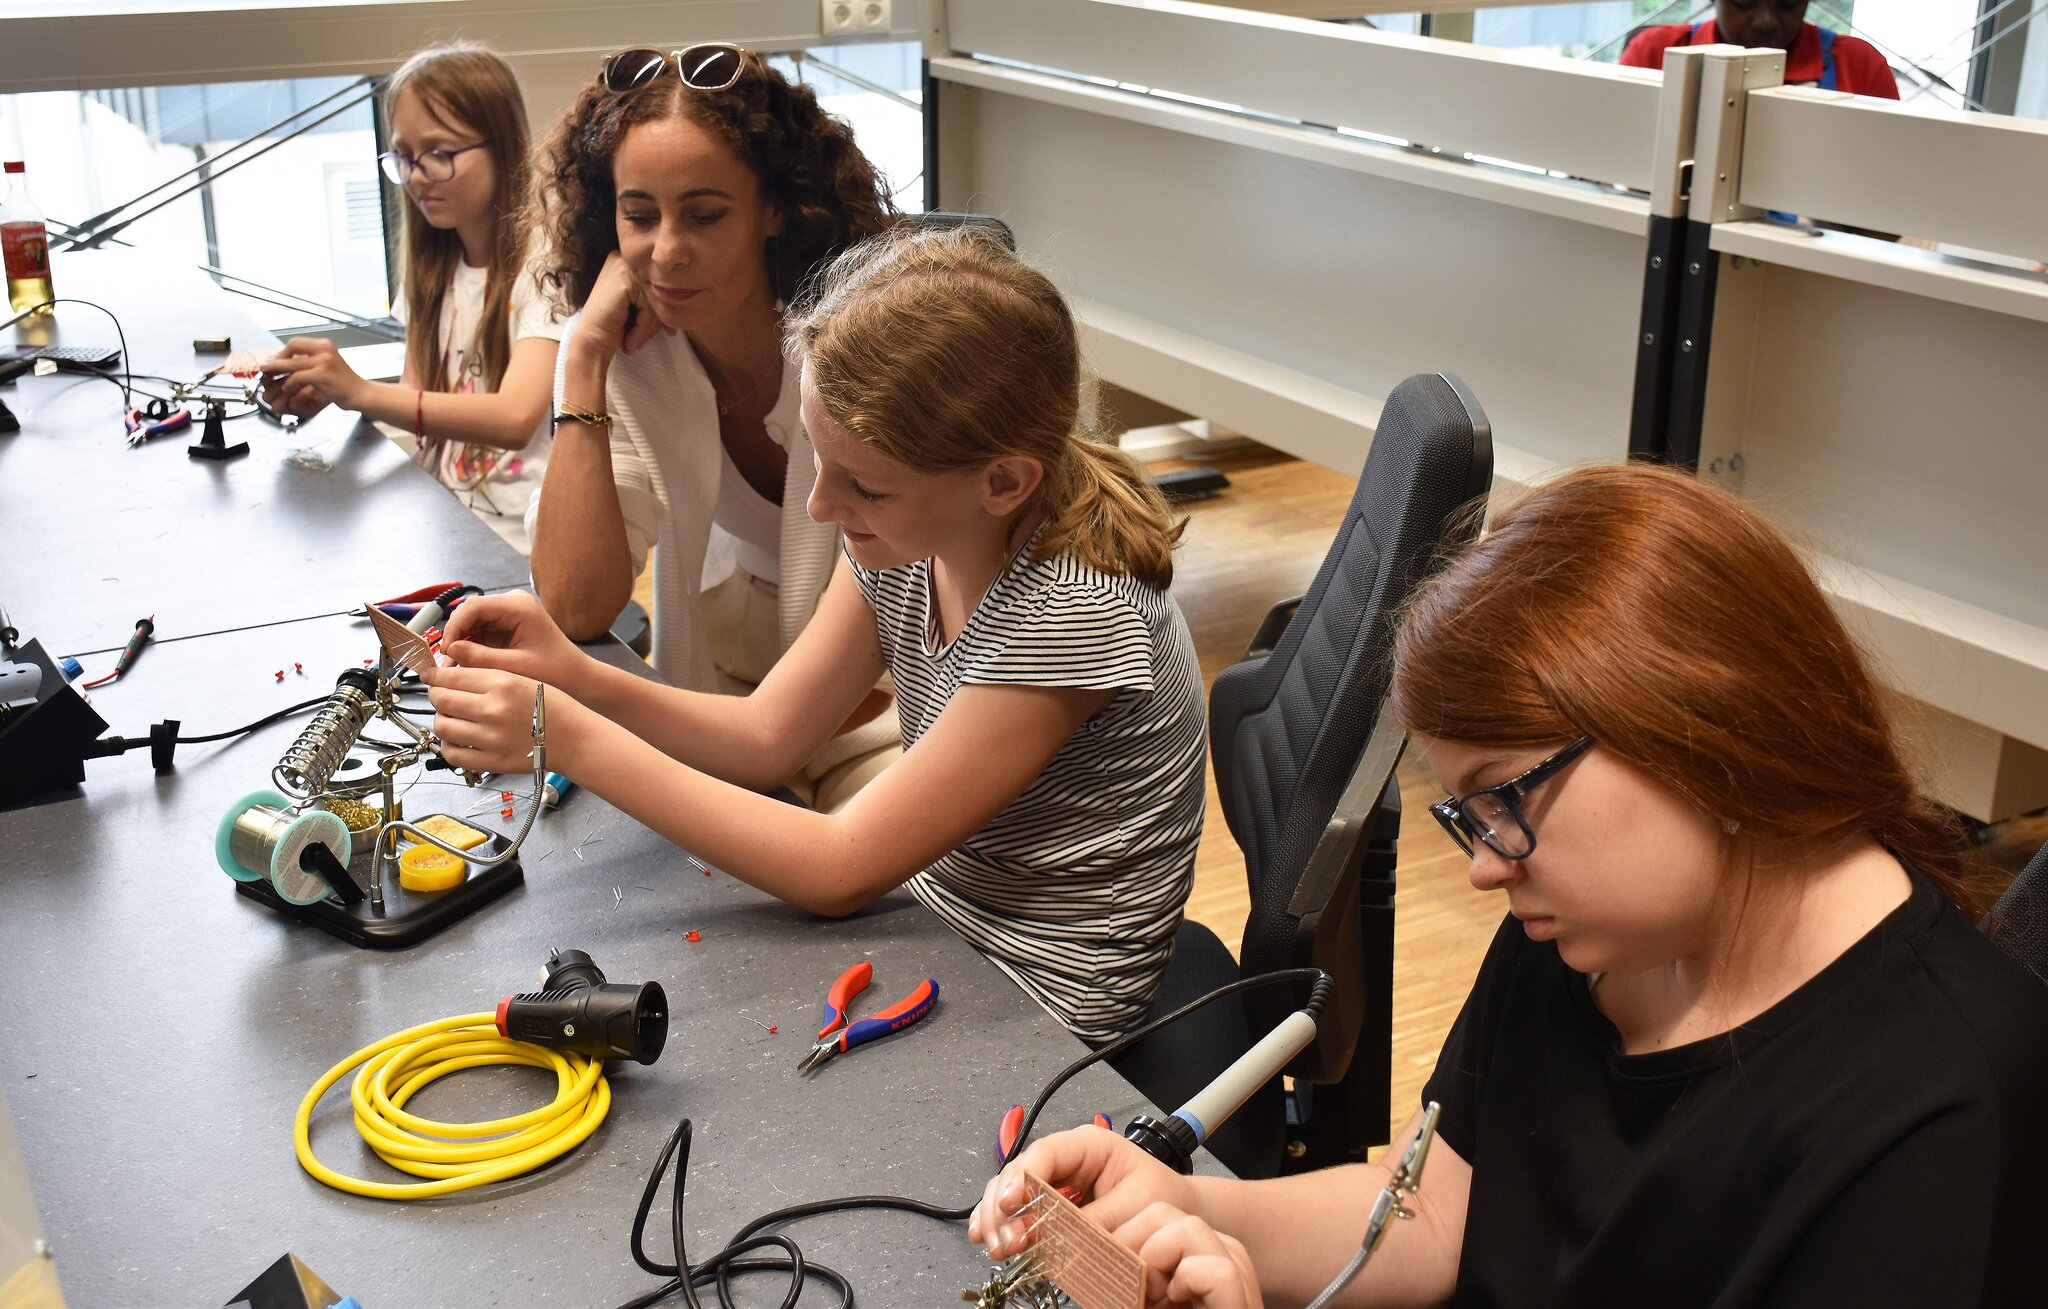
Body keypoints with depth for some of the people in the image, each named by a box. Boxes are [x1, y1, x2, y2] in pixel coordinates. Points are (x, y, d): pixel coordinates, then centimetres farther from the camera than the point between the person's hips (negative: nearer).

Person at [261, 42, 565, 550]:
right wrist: (327, 392, -11)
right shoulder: (433, 269, 11)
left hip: (511, 544, -6)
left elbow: (514, 418, -24)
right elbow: (415, 396, 8)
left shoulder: (539, 264, -12)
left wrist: (359, 392, -28)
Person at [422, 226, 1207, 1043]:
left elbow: (839, 870, -27)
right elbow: (767, 734, 0)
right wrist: (581, 681, -17)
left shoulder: (1072, 614, -30)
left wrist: (572, 741, -28)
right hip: (926, 921, 7)